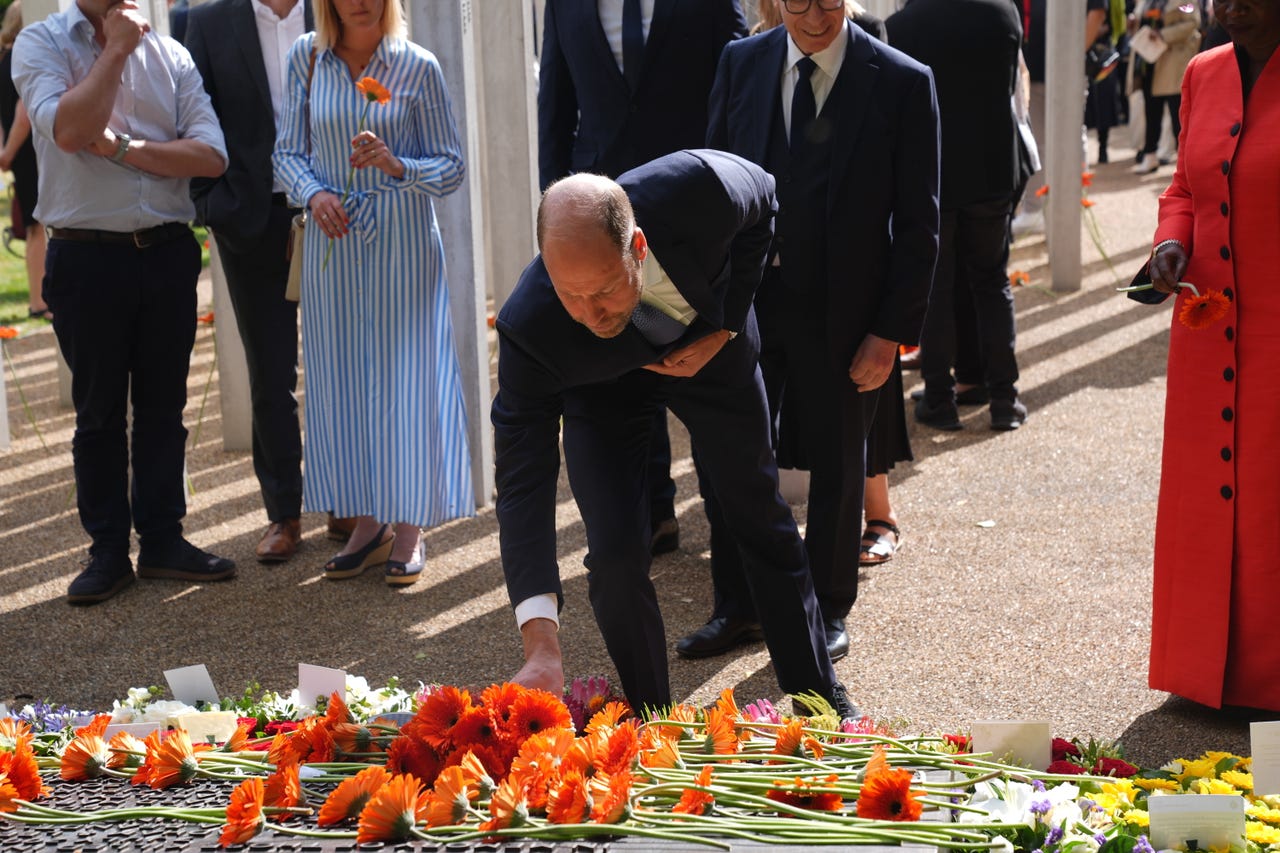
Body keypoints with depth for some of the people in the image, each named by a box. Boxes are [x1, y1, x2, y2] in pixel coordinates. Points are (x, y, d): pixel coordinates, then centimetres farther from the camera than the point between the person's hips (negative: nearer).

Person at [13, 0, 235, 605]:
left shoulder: (170, 54, 8)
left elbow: (211, 155, -4)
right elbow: (68, 128, -19)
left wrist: (123, 147, -13)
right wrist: (116, 49, -10)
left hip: (169, 253, 3)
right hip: (87, 257, -2)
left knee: (163, 405, 10)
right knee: (99, 412, 6)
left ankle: (162, 539, 21)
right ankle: (109, 551, 16)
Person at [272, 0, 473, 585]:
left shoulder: (417, 68, -4)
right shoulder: (306, 59, 3)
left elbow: (452, 166, -2)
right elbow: (287, 152, 9)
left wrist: (397, 166, -20)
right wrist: (314, 193, -11)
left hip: (402, 243, -3)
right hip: (333, 240, 3)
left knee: (405, 375, 0)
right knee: (341, 379, 6)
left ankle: (408, 530, 11)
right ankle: (369, 523, 19)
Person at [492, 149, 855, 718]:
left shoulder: (698, 188, -41)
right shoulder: (529, 329, -41)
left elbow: (762, 198, -14)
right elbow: (522, 482, -38)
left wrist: (725, 328, -21)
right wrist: (540, 646, -46)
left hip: (710, 346, 2)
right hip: (601, 387, -2)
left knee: (762, 517, 14)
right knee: (615, 553, -15)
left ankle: (818, 697, 34)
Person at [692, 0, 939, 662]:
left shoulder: (903, 83, -8)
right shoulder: (740, 63, 0)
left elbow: (918, 224, -6)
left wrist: (893, 331, -11)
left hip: (841, 310, -2)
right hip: (745, 295, 3)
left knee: (837, 463, 12)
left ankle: (828, 610, 30)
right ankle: (737, 604, 27)